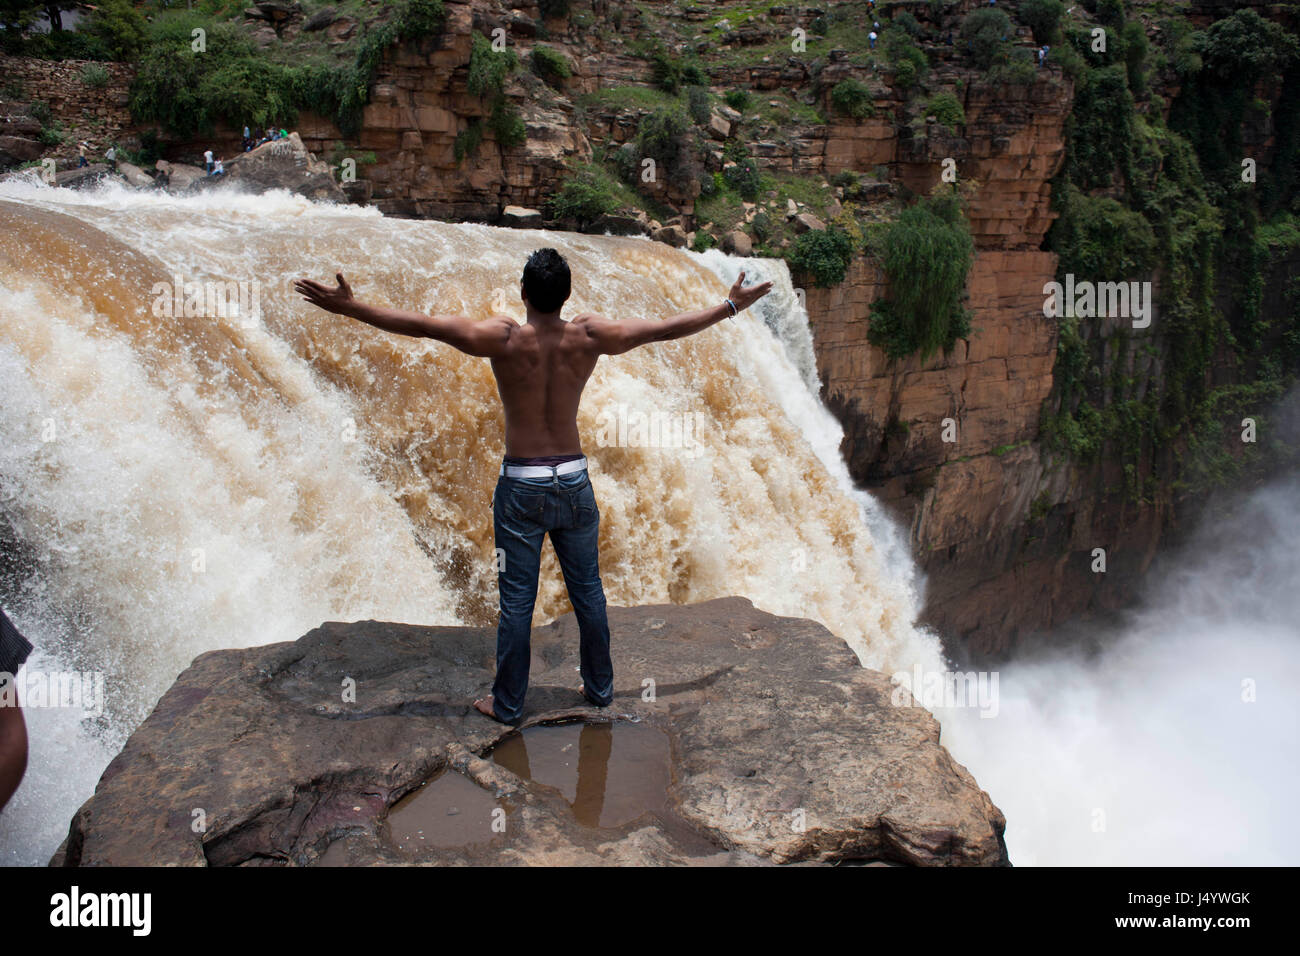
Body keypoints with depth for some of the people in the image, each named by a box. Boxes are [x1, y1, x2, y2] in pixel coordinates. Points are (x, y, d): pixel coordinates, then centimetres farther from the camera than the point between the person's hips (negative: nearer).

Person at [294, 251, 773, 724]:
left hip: (521, 487, -2)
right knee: (588, 593, 17)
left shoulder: (504, 338, -13)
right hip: (574, 481, 3)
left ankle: (507, 704, 20)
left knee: (516, 602, 7)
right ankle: (599, 688, 32)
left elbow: (421, 325, -17)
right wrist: (731, 305, 11)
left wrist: (348, 306, -12)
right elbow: (668, 328, 0)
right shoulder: (588, 336, -6)